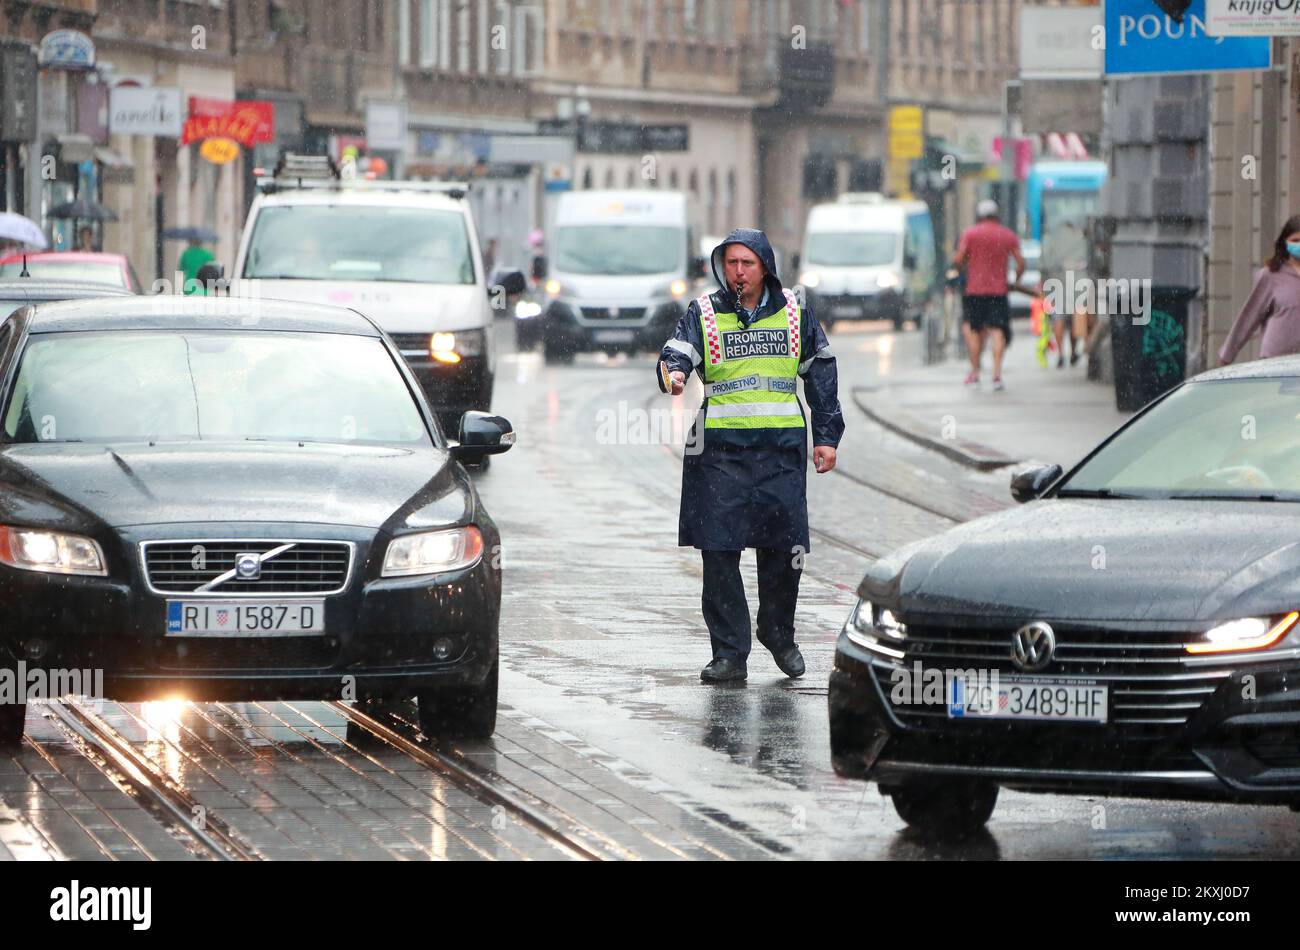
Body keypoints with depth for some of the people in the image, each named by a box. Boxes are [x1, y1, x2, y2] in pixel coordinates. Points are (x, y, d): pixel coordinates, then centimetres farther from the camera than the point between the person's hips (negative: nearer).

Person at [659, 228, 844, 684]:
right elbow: (678, 352, -10)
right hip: (720, 447, -1)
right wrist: (675, 374, -34)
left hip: (781, 446, 1)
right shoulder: (703, 314, 5)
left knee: (783, 548, 0)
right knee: (719, 552, -4)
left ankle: (778, 633, 25)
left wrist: (826, 436, 13)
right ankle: (729, 653, 2)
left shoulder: (795, 313, 10)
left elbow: (821, 373, 16)